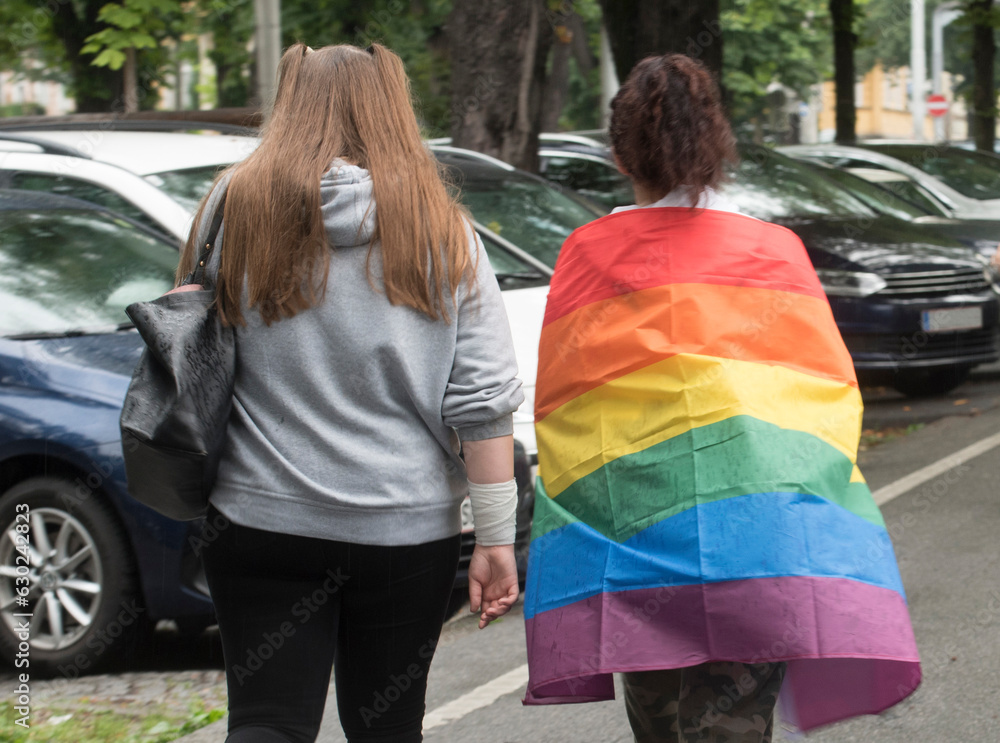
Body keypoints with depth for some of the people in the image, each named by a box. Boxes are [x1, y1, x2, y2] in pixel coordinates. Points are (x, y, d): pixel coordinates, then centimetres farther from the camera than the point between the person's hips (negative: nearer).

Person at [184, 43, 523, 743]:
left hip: (263, 520, 0)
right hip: (409, 525, 1)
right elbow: (484, 400, -5)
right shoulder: (443, 232, -1)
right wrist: (496, 536, -2)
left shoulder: (235, 206, -2)